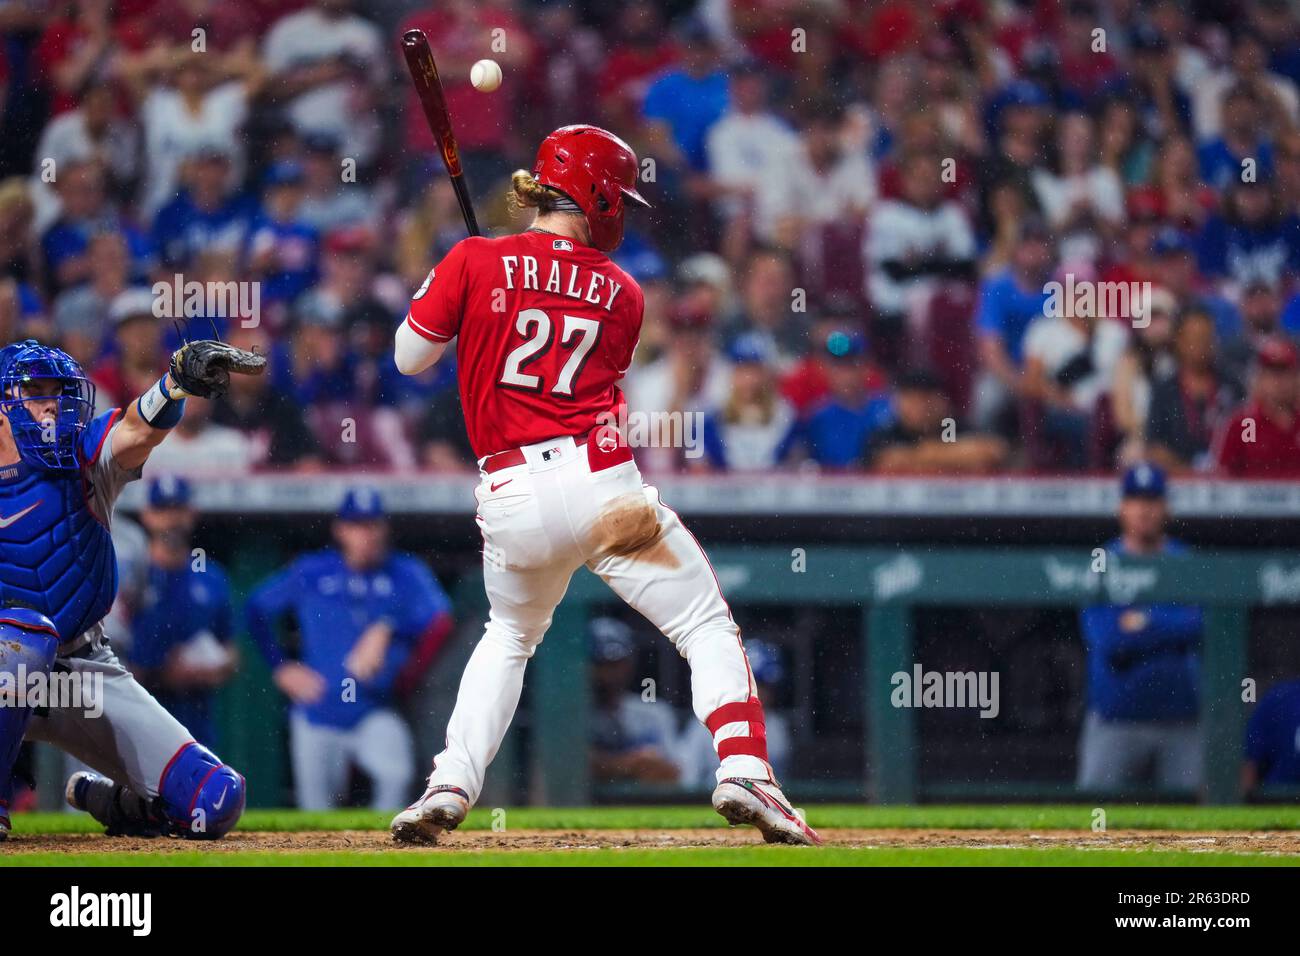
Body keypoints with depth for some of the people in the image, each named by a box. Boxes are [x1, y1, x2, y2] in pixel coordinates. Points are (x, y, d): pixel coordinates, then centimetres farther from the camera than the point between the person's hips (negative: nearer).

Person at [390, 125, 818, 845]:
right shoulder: (621, 294, 8)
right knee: (708, 627, 6)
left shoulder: (475, 263, 4)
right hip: (600, 482, -2)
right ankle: (744, 772, -13)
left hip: (509, 498, 2)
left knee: (509, 637, 27)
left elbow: (409, 358, 9)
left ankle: (449, 787, 11)